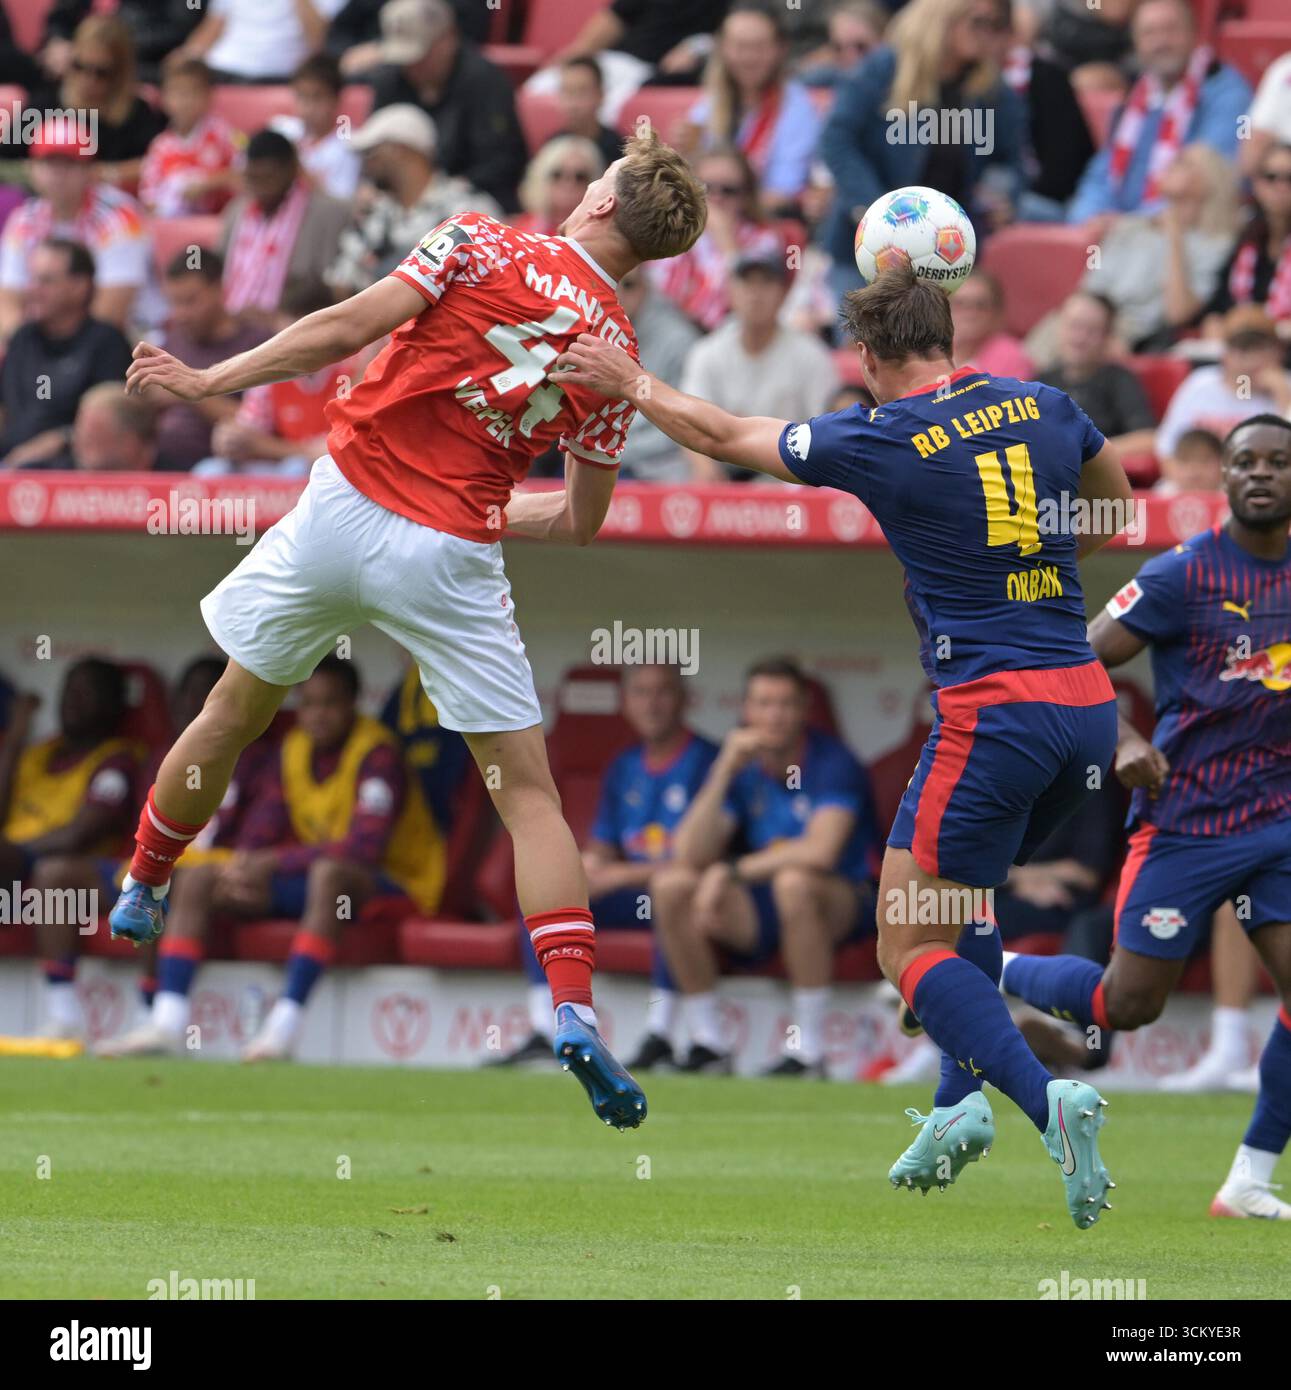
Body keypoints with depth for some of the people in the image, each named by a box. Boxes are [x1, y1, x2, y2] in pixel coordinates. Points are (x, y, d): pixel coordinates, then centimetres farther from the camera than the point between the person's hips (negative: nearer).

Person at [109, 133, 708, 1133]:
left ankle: (141, 897, 38)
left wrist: (214, 381, -2)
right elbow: (582, 520, 10)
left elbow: (349, 327, -10)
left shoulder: (483, 245, -3)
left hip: (343, 514, 0)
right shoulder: (614, 354, 5)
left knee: (233, 713, 21)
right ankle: (574, 1007, -11)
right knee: (528, 791, 5)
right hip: (453, 562, 0)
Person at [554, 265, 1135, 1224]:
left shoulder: (880, 441, -7)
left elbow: (723, 436, 7)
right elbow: (1118, 511, 24)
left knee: (911, 949, 0)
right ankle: (963, 1104, 16)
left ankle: (1047, 1099, -20)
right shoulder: (1045, 407, 6)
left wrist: (630, 383, 21)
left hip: (993, 707, -6)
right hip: (1089, 704, 7)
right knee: (961, 901, 26)